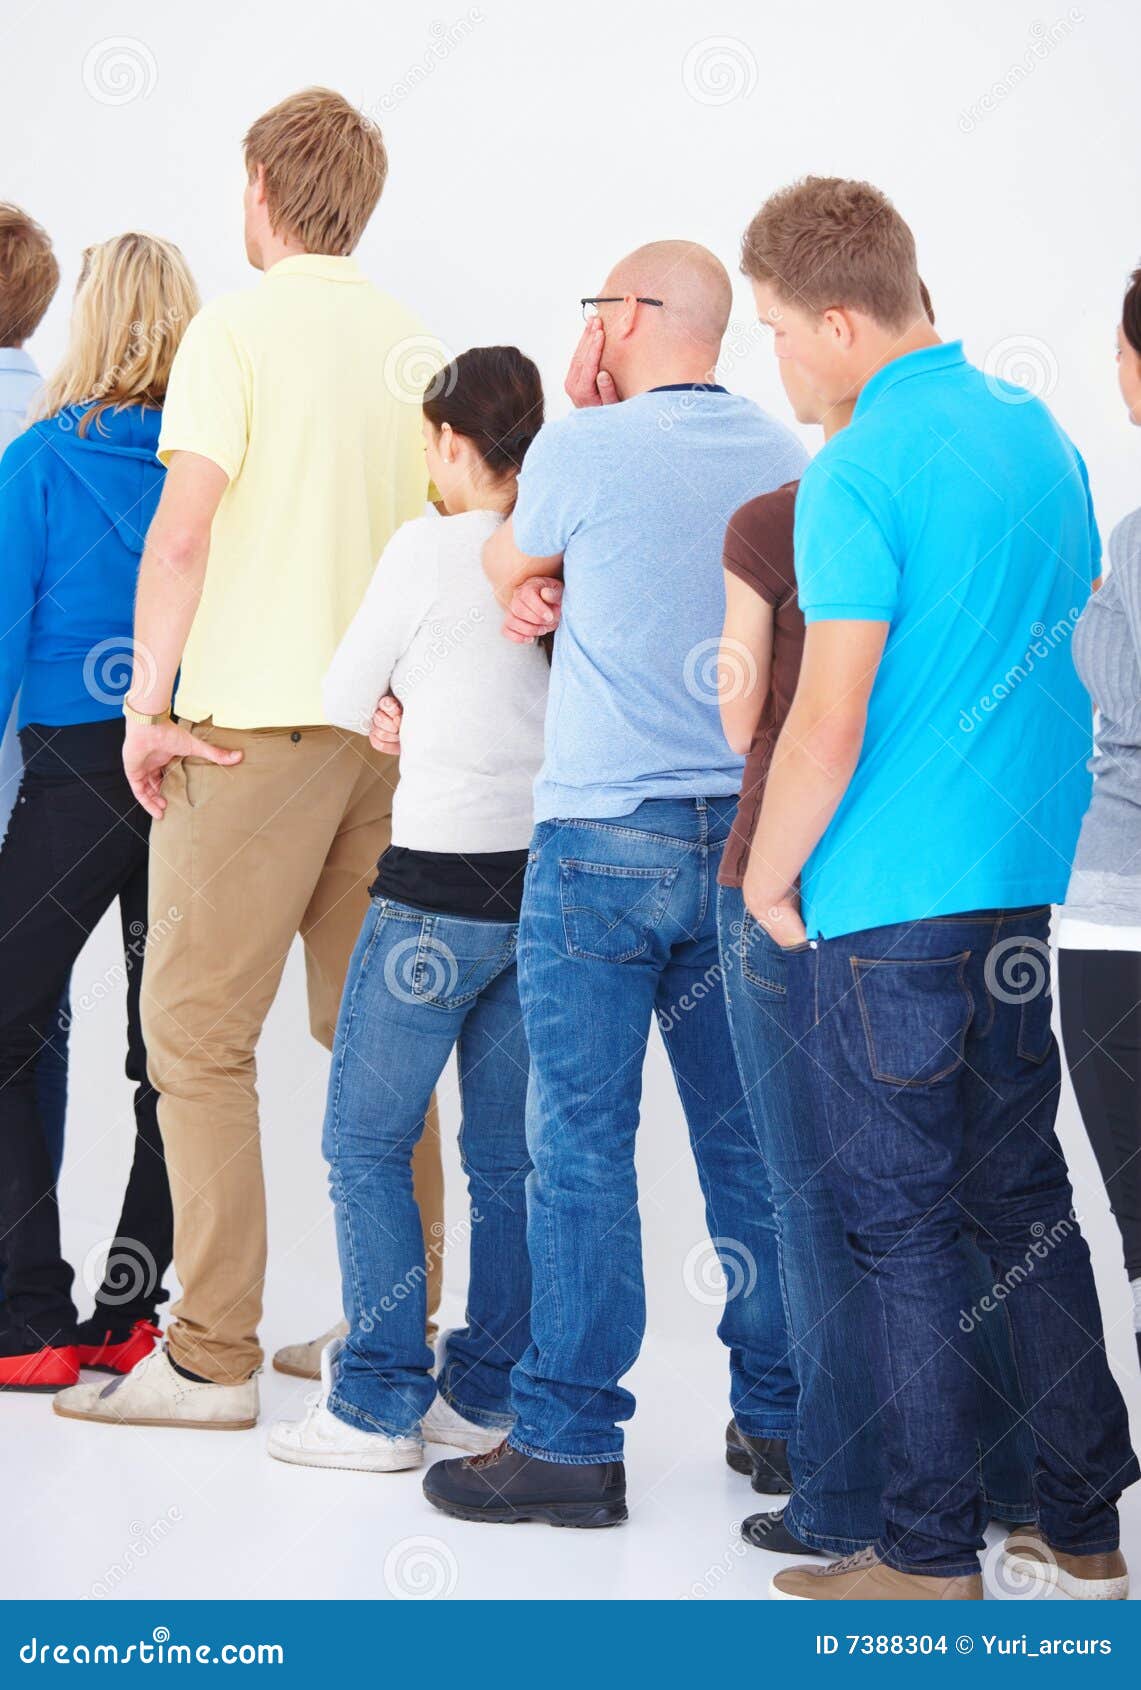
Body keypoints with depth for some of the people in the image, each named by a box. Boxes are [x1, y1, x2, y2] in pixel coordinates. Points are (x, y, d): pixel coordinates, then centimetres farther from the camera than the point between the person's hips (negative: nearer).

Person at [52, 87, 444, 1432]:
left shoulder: (238, 328, -7)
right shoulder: (411, 343, 11)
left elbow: (182, 534, -13)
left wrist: (148, 706, -7)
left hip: (257, 717, -6)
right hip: (388, 719, 7)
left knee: (196, 1027, -1)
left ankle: (213, 1358, -2)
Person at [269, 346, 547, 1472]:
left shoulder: (431, 547, -9)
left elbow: (342, 702, 0)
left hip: (442, 881, -6)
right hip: (549, 872, 6)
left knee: (365, 1139, 4)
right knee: (508, 1153, 11)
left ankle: (378, 1402, 5)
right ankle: (487, 1393, 15)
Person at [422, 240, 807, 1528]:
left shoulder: (581, 451, -9)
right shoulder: (787, 461, 6)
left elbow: (506, 569, 10)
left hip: (606, 834, -5)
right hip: (747, 835, 5)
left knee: (582, 1141, -1)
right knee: (746, 1133, 12)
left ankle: (571, 1440, 3)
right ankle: (781, 1410, 19)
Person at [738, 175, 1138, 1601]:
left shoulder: (856, 477, -16)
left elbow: (827, 727, -19)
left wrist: (770, 874, -5)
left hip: (884, 907, -8)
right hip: (1027, 882, 8)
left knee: (903, 1226, 1)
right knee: (1025, 1200, 14)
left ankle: (930, 1554, 8)